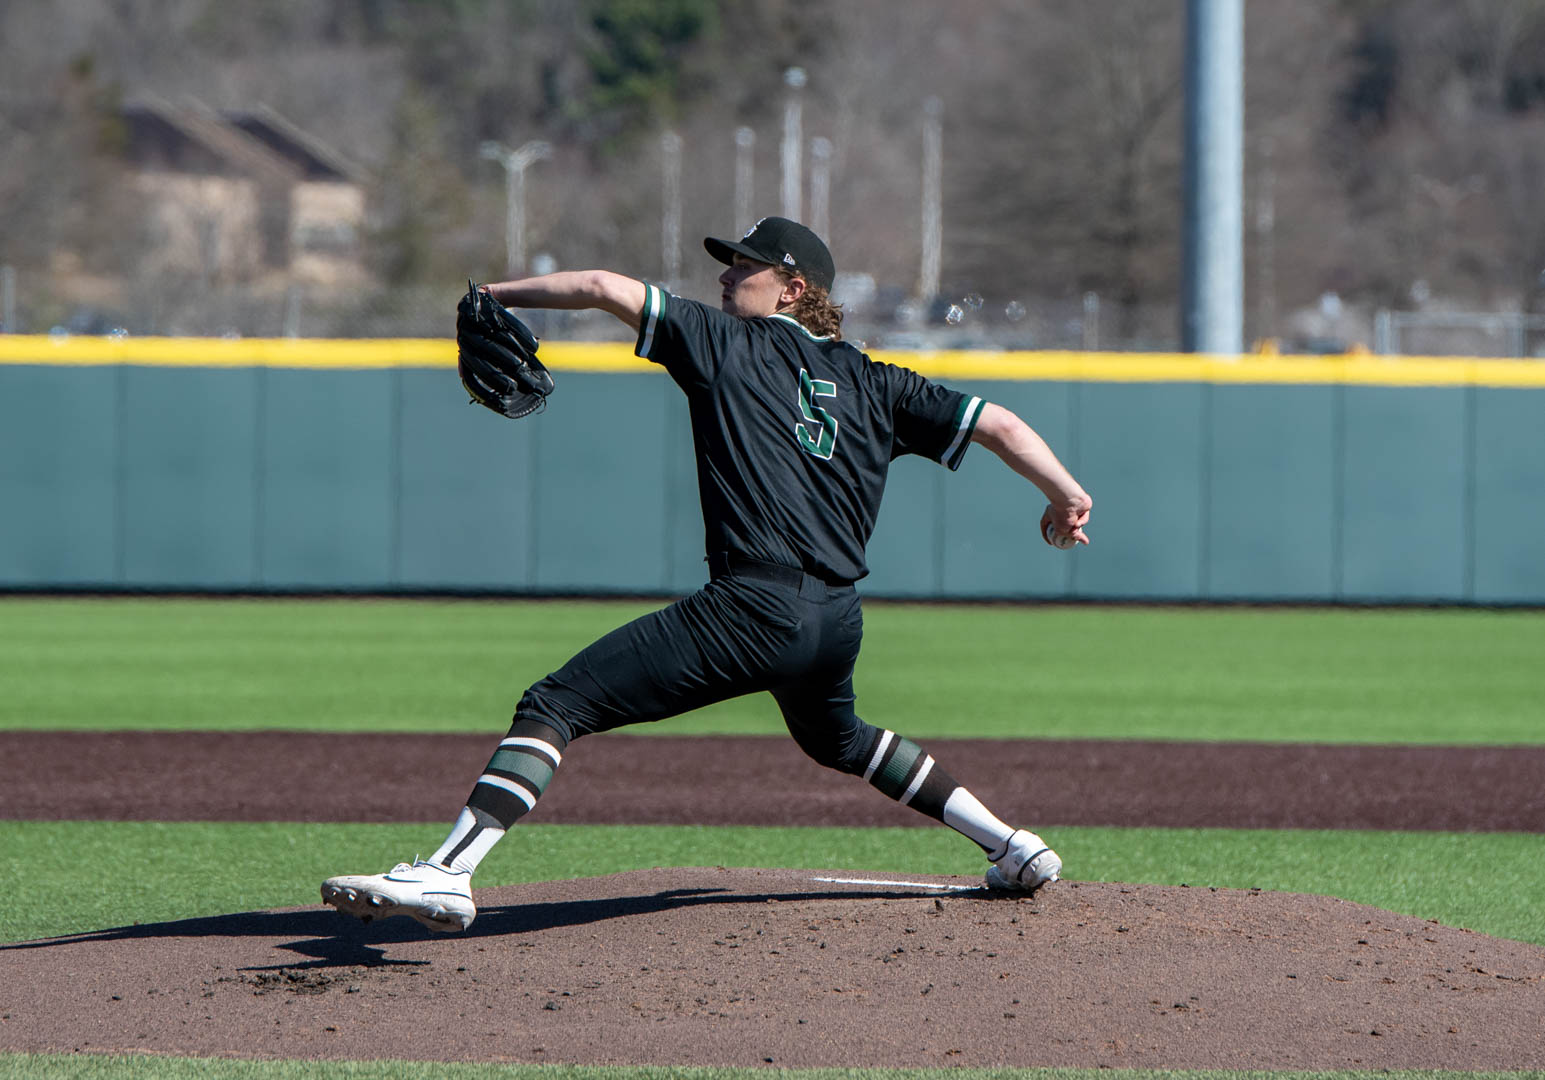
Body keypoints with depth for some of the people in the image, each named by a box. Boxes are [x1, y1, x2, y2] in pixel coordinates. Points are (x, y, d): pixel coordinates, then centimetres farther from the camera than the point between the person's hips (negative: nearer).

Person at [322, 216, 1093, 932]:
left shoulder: (729, 344, 6)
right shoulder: (872, 383, 19)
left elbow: (605, 287, -1)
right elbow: (1000, 426, 16)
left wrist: (498, 293, 9)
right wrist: (1065, 498, 24)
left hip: (756, 607, -7)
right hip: (840, 619, 7)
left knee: (554, 705, -10)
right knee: (833, 738, 39)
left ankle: (446, 873, -29)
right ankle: (1012, 846, 38)